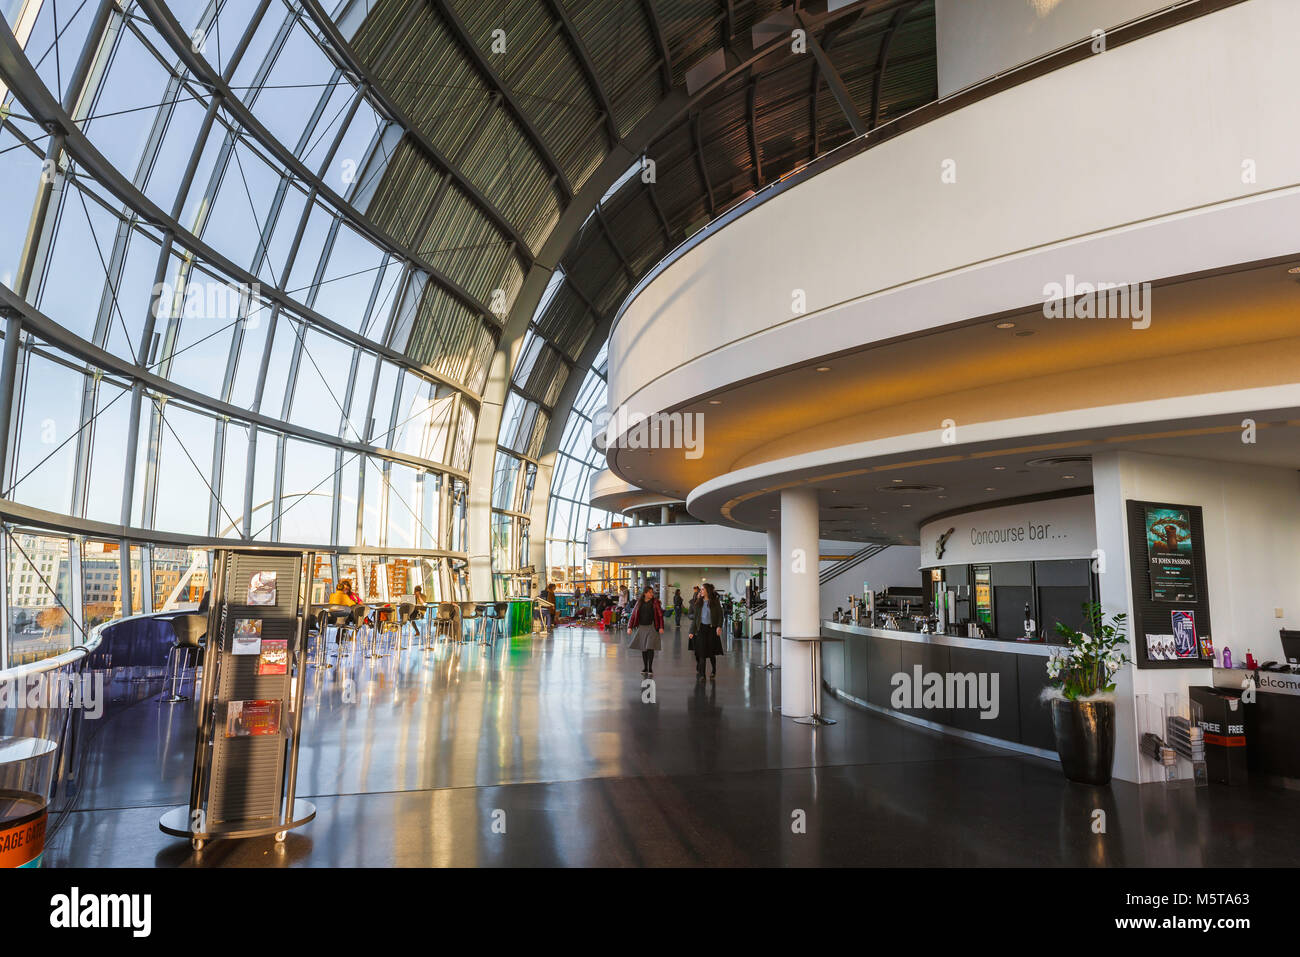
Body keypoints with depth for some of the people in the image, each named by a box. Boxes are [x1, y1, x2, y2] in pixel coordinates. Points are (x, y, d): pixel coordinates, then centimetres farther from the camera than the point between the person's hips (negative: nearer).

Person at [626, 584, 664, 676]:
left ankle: (650, 668, 4)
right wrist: (630, 627, -2)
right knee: (643, 648, 8)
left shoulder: (655, 602, -2)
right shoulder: (639, 602, 4)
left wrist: (661, 627, -13)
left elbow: (660, 615, -4)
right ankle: (645, 668, 18)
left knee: (650, 648, -8)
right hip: (641, 627, 3)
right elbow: (633, 615, 5)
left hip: (651, 627, -3)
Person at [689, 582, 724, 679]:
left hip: (712, 628, -2)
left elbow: (720, 615, -2)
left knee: (712, 652, 5)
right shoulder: (699, 603, 7)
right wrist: (692, 631, 7)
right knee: (701, 652, -3)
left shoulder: (715, 602, -1)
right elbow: (695, 617, 9)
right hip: (701, 628, 2)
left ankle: (714, 671, 29)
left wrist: (719, 626, -16)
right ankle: (701, 674, 1)